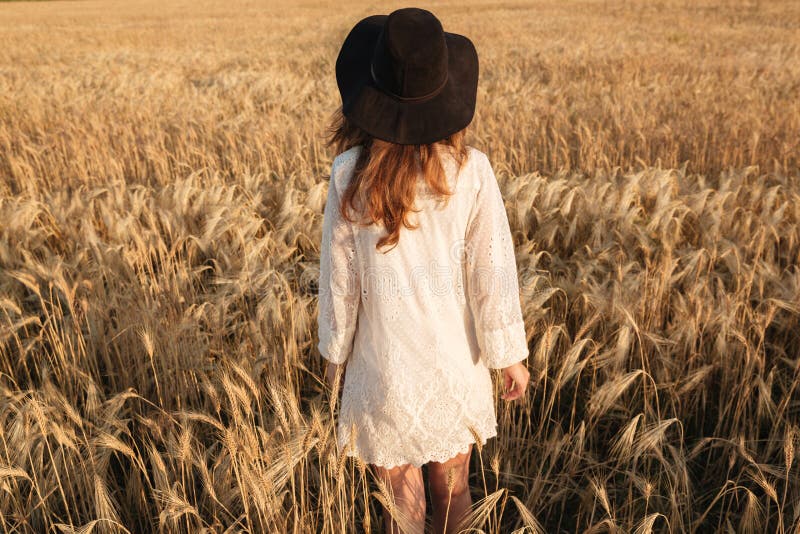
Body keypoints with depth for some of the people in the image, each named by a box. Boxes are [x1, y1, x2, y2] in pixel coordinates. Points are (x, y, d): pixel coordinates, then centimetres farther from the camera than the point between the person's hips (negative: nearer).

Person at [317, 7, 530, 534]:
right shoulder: (471, 169, -14)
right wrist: (510, 354, 5)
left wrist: (335, 351, 9)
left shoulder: (350, 173, -14)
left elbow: (339, 273, -6)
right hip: (455, 363, 1)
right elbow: (492, 267, -8)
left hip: (384, 366, -1)